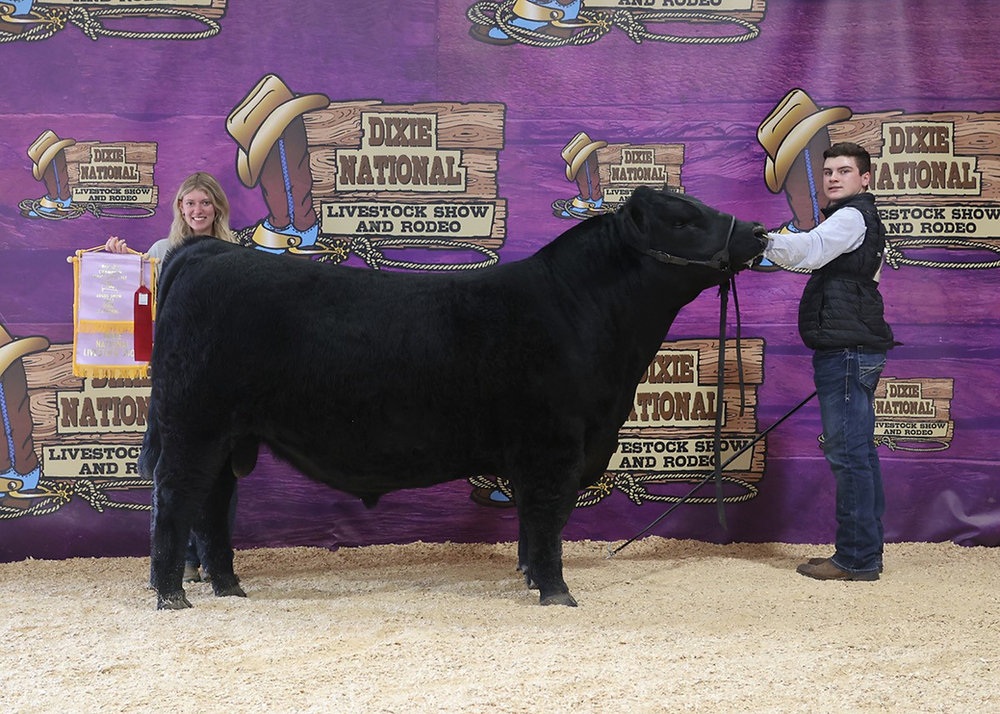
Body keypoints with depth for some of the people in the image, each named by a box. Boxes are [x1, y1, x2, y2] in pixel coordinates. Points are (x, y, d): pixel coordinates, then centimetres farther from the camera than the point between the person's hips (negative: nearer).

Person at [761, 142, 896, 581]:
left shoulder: (852, 217, -8)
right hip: (851, 350, 11)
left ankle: (856, 558, -7)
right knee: (858, 453, 12)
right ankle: (865, 554, 17)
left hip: (847, 349, -11)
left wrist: (760, 241, -36)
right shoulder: (863, 220, 25)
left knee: (848, 453, -9)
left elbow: (810, 249, -26)